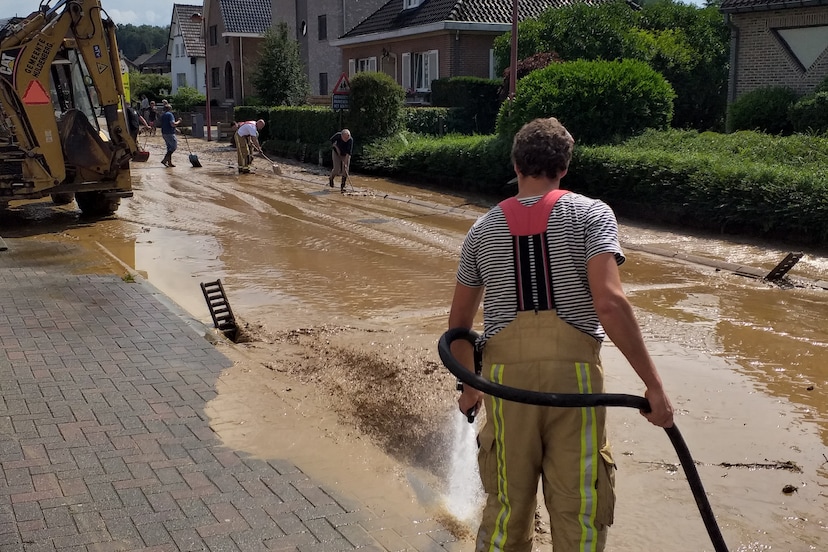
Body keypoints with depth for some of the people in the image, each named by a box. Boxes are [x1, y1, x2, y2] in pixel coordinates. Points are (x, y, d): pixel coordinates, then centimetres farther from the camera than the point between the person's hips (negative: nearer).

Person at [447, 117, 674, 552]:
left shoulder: (483, 229, 13)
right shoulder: (591, 214, 3)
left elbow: (459, 322, 19)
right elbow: (609, 302, -12)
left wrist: (469, 387, 32)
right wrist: (653, 384, -8)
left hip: (504, 372, 3)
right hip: (574, 372, -2)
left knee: (506, 507, 16)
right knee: (580, 510, 8)